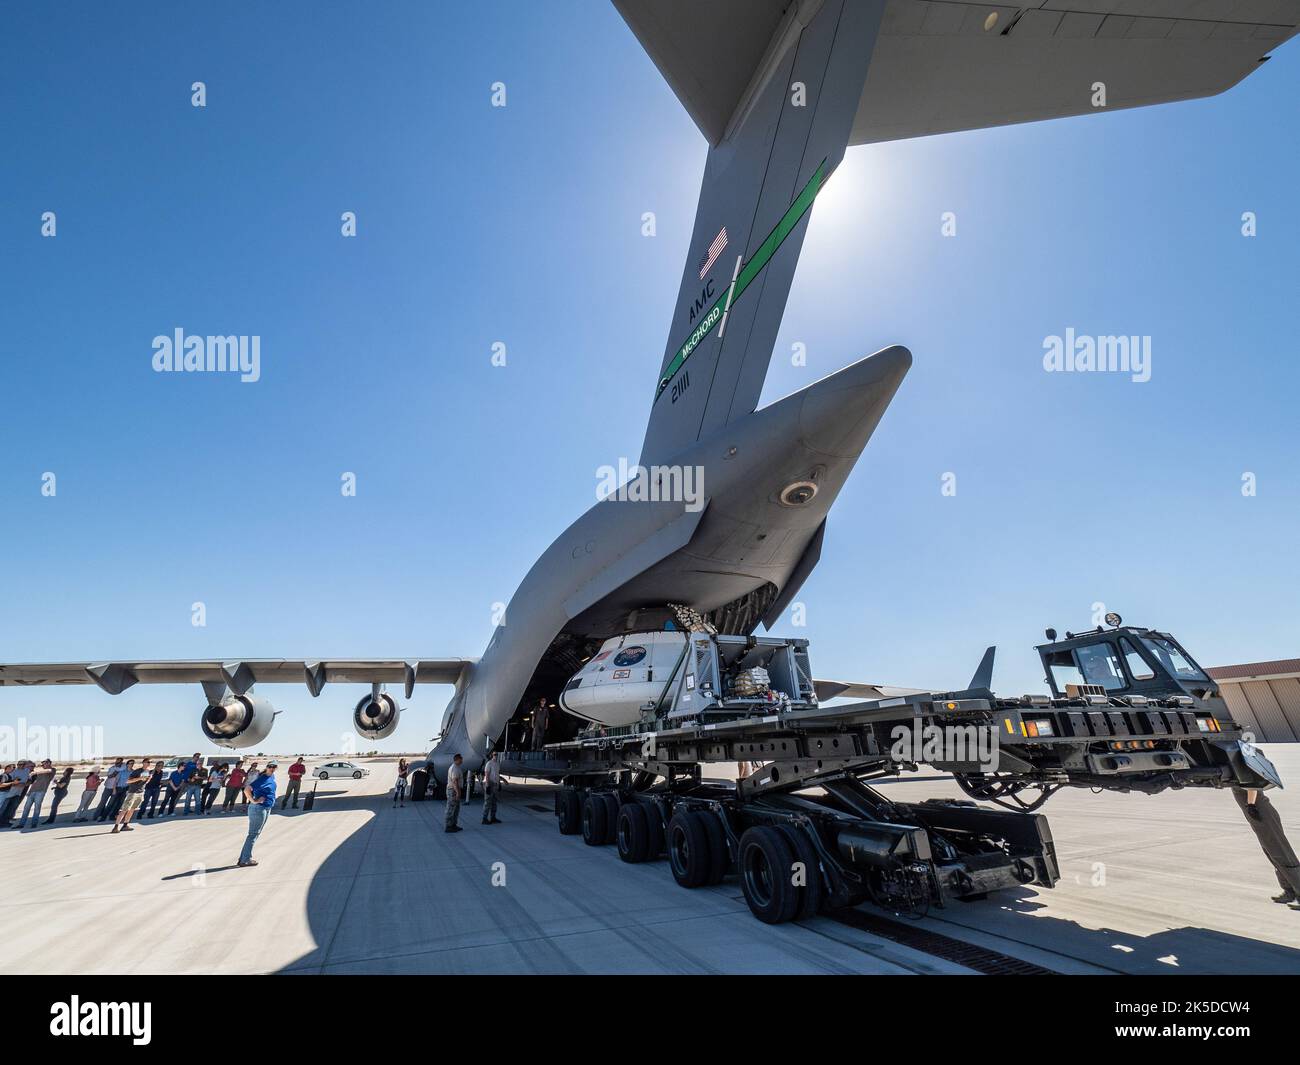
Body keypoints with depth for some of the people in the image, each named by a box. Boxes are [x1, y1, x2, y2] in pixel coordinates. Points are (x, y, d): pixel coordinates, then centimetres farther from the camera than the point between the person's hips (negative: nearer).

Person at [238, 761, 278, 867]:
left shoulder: (273, 776, 8)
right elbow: (246, 790, -28)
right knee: (253, 834, -2)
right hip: (259, 808, -10)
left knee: (255, 834, 16)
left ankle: (243, 858, 25)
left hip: (267, 809, 10)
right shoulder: (262, 779, -19)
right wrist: (254, 801, -22)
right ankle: (245, 860, 7)